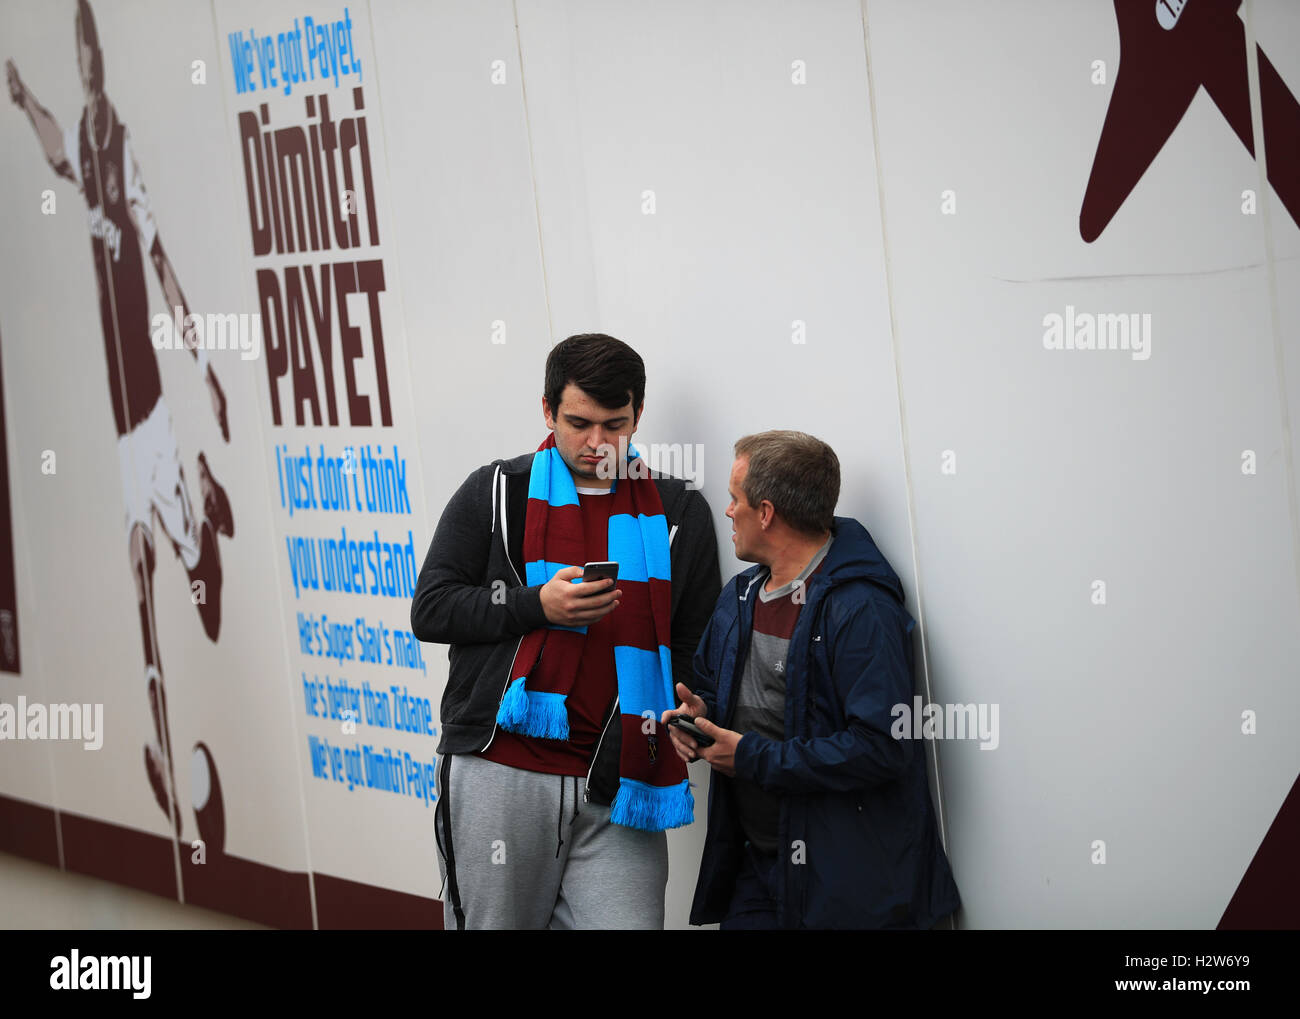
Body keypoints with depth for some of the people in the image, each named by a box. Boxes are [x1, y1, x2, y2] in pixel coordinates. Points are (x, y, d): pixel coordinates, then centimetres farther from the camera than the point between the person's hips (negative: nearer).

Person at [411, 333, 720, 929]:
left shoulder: (679, 511, 12)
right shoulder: (496, 493, 8)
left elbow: (696, 645, 14)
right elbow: (430, 611, 2)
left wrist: (679, 723, -1)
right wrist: (537, 605, -11)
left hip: (617, 787, 1)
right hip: (500, 773, -1)